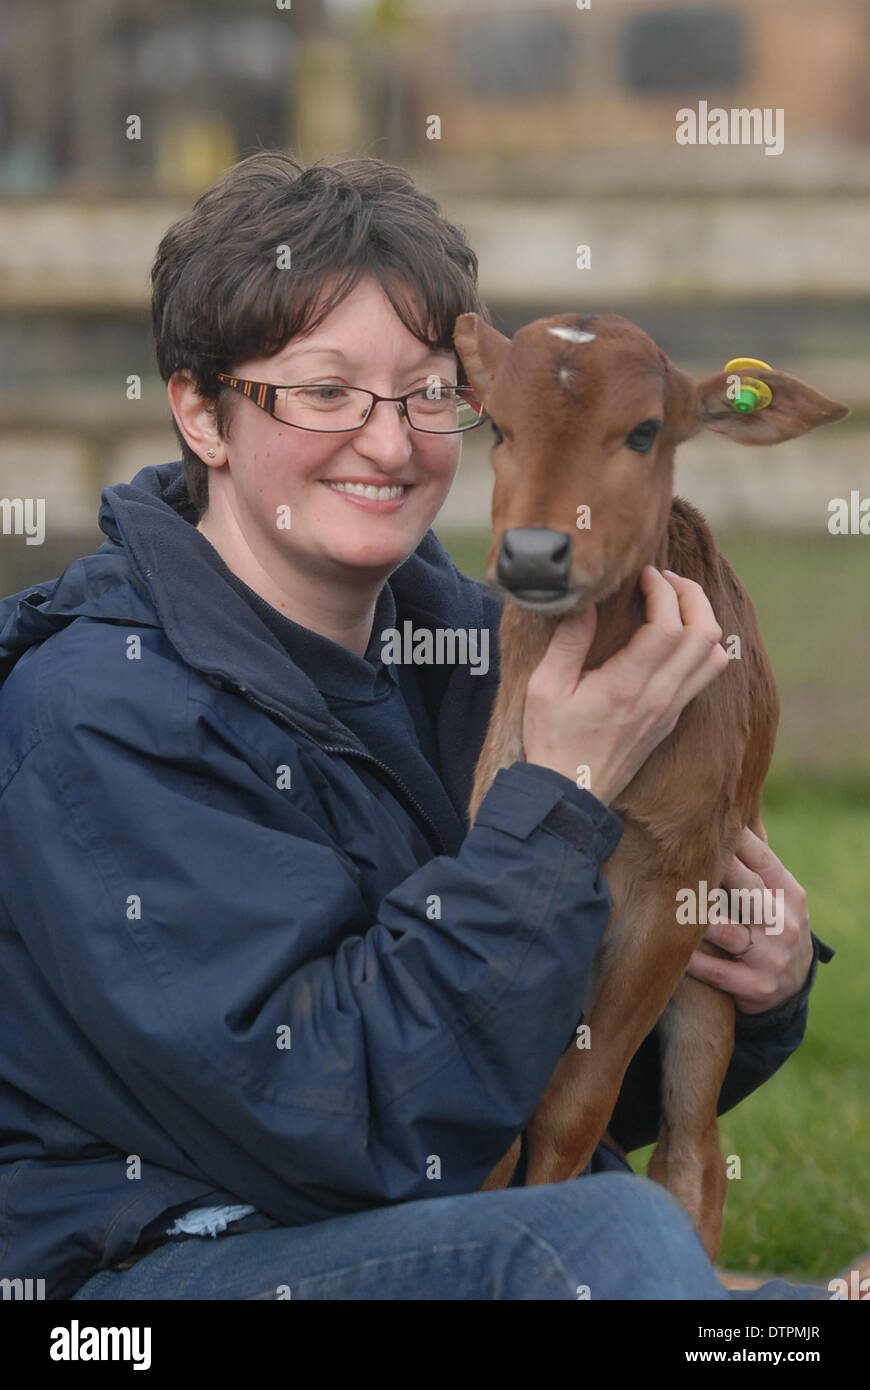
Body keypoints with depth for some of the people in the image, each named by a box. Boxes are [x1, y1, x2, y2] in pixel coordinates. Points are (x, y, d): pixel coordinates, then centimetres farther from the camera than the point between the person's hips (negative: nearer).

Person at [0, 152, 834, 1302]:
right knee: (617, 1233, -30)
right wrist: (563, 797, -21)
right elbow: (356, 1126, -23)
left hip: (480, 1222, 6)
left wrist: (762, 985, -7)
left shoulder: (471, 636, 4)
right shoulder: (100, 711, -16)